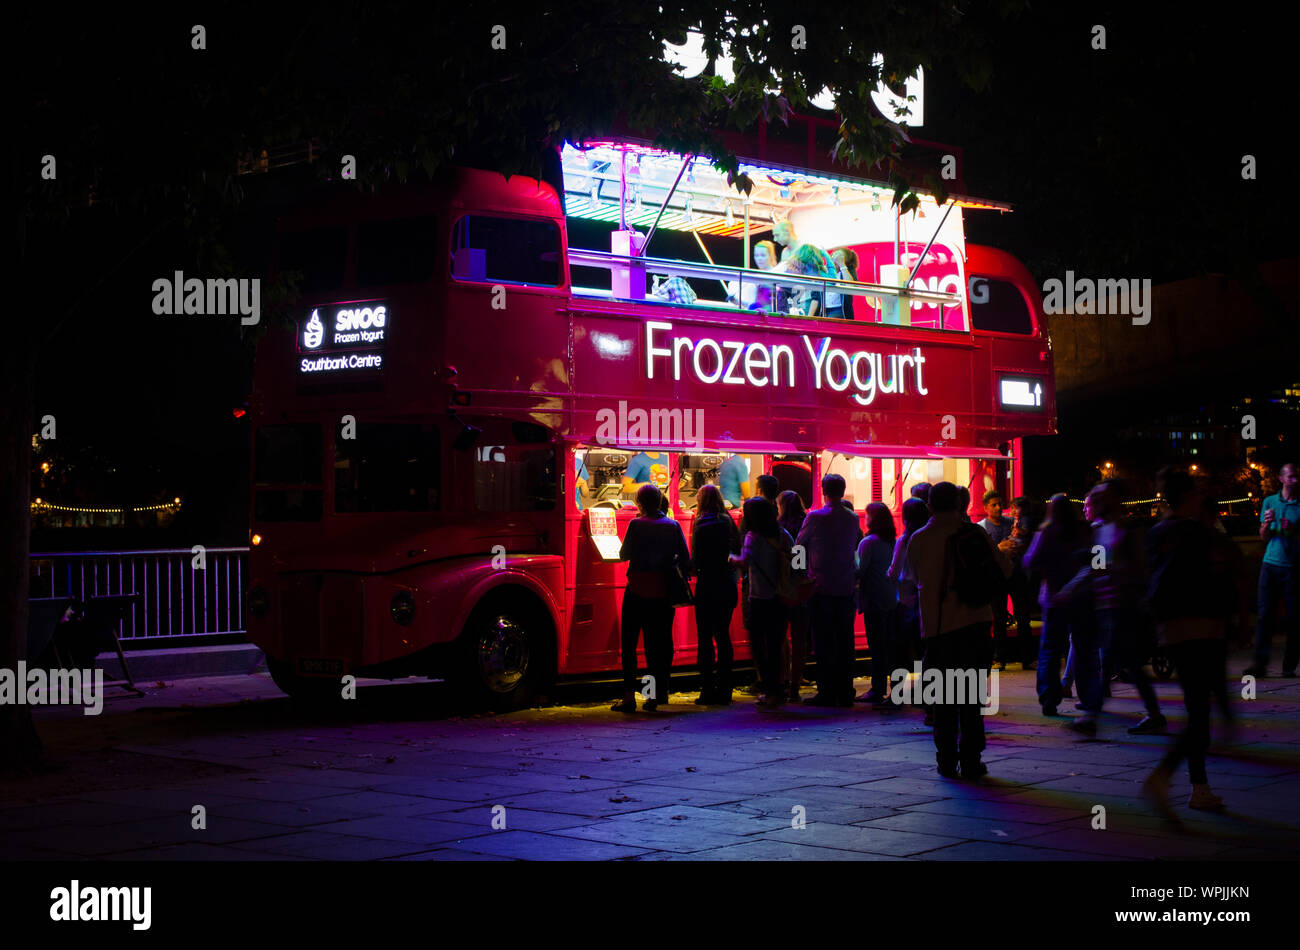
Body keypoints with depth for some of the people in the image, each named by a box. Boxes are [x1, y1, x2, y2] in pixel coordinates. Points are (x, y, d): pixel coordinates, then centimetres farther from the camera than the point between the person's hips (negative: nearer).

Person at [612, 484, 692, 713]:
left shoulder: (636, 525, -8)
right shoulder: (673, 526, 3)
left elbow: (624, 555, -3)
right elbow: (685, 560, 2)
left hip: (638, 591, -3)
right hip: (663, 591, 3)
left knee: (629, 643, 3)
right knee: (659, 643, 11)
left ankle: (629, 696, -4)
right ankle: (658, 694, 11)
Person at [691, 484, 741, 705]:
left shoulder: (701, 524, -11)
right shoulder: (728, 522, 6)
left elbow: (696, 558, -13)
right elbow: (738, 550, 8)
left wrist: (692, 568, 6)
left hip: (707, 585, -5)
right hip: (727, 585, 5)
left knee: (705, 637, -1)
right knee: (723, 636, 10)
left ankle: (708, 690, -3)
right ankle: (724, 690, 11)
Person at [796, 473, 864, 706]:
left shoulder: (814, 517, -11)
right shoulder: (853, 519, 2)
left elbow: (800, 544, 2)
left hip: (821, 589, -4)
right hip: (846, 589, 4)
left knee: (823, 643, 0)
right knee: (845, 641, 9)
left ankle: (827, 693, 0)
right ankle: (845, 693, 12)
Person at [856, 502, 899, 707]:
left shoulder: (869, 542, -13)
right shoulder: (893, 542, 8)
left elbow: (860, 570, -13)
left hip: (874, 600, -7)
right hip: (893, 600, 7)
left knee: (877, 645, -3)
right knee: (893, 644, 10)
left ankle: (878, 689, -1)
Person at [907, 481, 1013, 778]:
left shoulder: (918, 540, -3)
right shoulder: (974, 534, -2)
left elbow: (917, 578, 5)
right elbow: (1005, 570, 3)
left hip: (937, 625, 0)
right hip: (974, 620, 0)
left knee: (944, 698, 9)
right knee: (970, 697, 5)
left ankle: (947, 761, 9)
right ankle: (970, 760, 3)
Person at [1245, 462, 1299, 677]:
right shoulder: (1270, 502, 12)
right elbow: (1264, 538, 12)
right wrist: (1267, 525, -8)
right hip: (1271, 564, 1)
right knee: (1265, 614, -6)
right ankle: (1260, 663, -7)